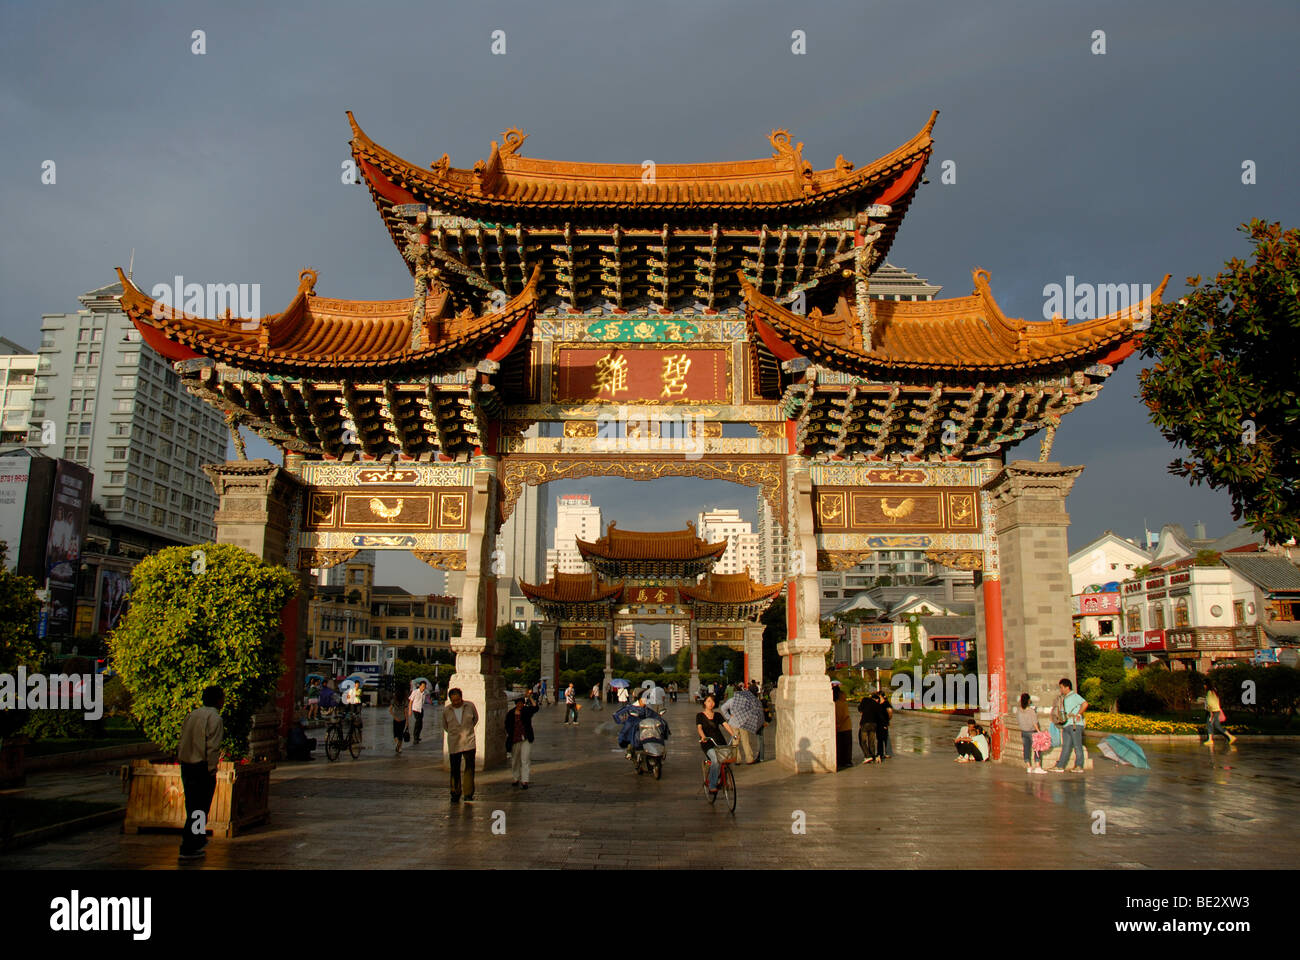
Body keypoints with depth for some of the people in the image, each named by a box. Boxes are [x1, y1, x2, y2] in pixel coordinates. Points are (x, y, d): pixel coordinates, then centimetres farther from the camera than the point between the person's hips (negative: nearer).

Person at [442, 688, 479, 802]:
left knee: (470, 767, -8)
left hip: (469, 742, -1)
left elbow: (475, 719, 16)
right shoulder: (446, 710, -1)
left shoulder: (470, 706, -2)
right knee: (455, 770, 7)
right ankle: (455, 794, 20)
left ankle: (468, 794, -5)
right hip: (454, 744, 1)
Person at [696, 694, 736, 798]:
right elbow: (699, 728, -7)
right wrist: (703, 736, -28)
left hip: (720, 742, 4)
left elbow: (726, 725, 1)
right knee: (715, 760, -29)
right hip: (707, 743, -4)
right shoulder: (700, 715, 8)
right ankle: (712, 787, -22)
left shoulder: (717, 715, 16)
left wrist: (733, 734, -17)